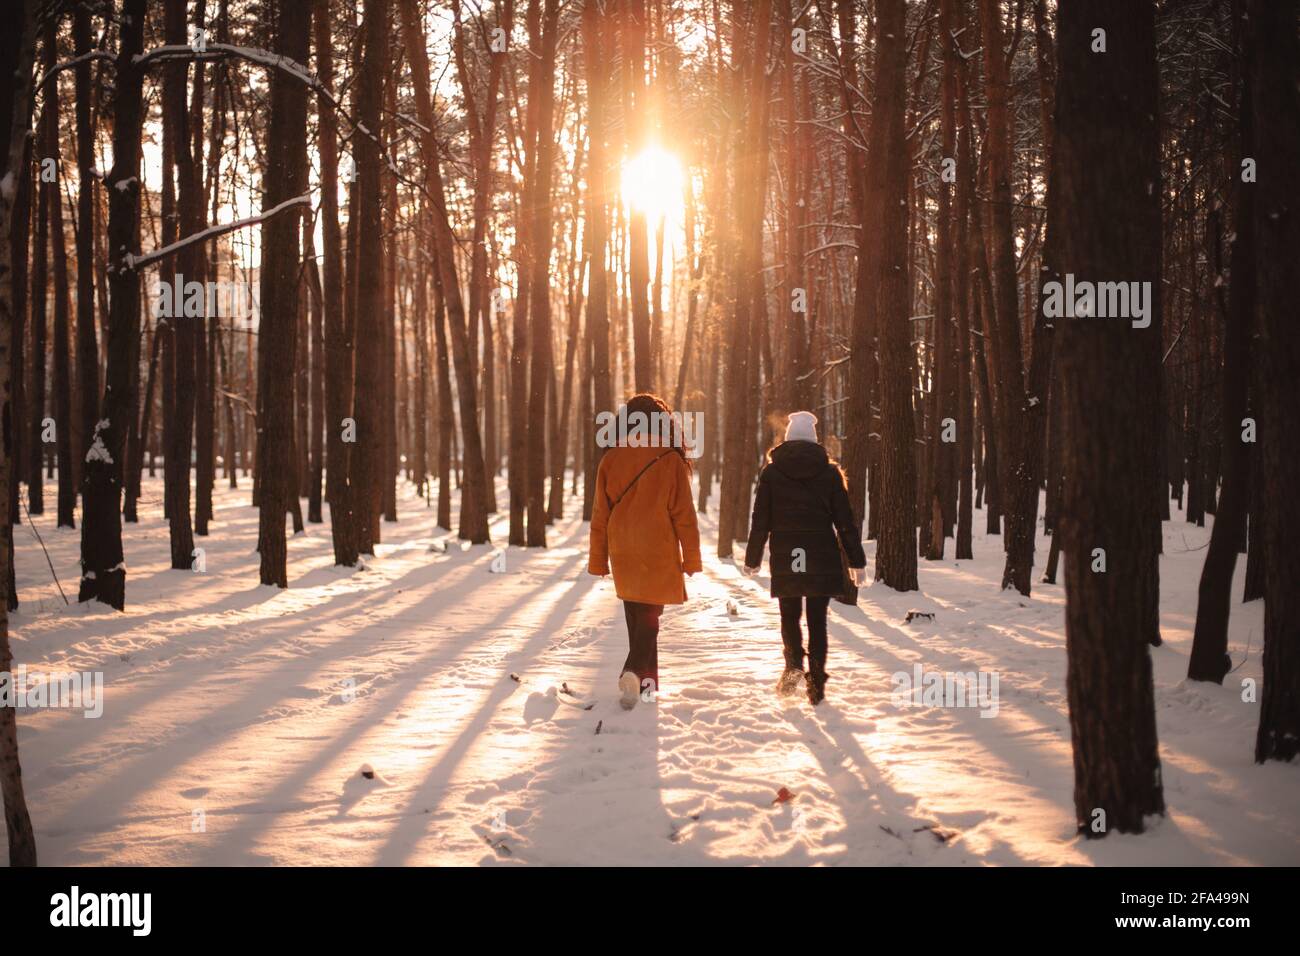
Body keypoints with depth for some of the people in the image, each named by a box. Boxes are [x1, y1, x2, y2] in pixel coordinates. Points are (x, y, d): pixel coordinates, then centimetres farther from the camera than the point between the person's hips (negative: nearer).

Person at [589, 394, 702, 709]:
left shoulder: (611, 460, 0)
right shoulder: (671, 461, -8)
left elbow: (600, 515, 4)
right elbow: (683, 514, -5)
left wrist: (598, 560, 10)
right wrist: (691, 558, 3)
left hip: (623, 555, 3)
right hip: (659, 556, -3)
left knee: (636, 619, 17)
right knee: (649, 619, 2)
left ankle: (647, 683, 25)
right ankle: (634, 672, -21)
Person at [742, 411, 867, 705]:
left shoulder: (771, 472, 1)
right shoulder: (829, 472, 1)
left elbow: (760, 521, 2)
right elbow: (845, 521, 2)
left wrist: (752, 559, 12)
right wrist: (857, 561, 7)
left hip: (784, 559, 0)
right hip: (822, 559, 0)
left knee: (790, 616, 14)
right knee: (817, 620, 6)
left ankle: (794, 663, -10)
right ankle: (817, 683, 4)